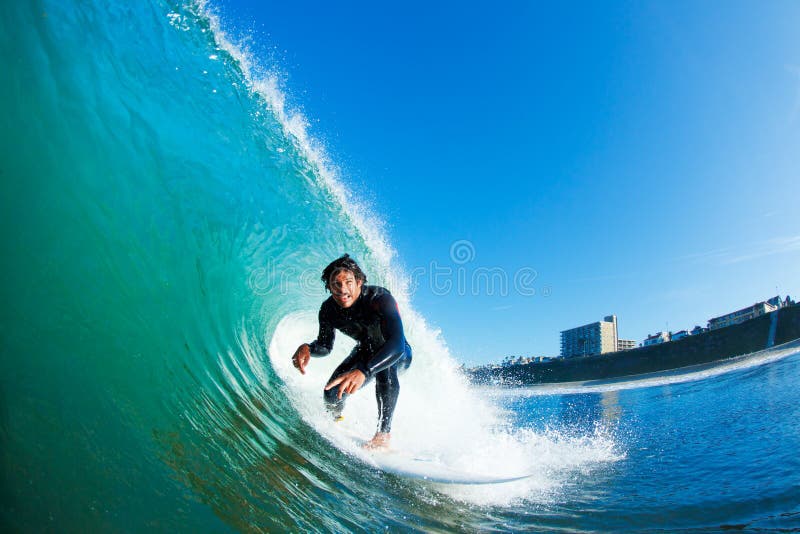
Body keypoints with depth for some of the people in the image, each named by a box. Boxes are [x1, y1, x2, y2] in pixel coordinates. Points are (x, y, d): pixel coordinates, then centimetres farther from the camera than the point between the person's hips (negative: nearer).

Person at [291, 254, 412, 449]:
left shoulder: (380, 298, -38)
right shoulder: (328, 309, -21)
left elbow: (397, 343, -51)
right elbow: (325, 346, -7)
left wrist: (363, 371, -66)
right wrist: (308, 348, -32)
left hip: (398, 354, -4)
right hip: (365, 351, 5)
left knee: (385, 366, -40)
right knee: (332, 395, -14)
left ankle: (384, 434, -27)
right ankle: (336, 419, 25)